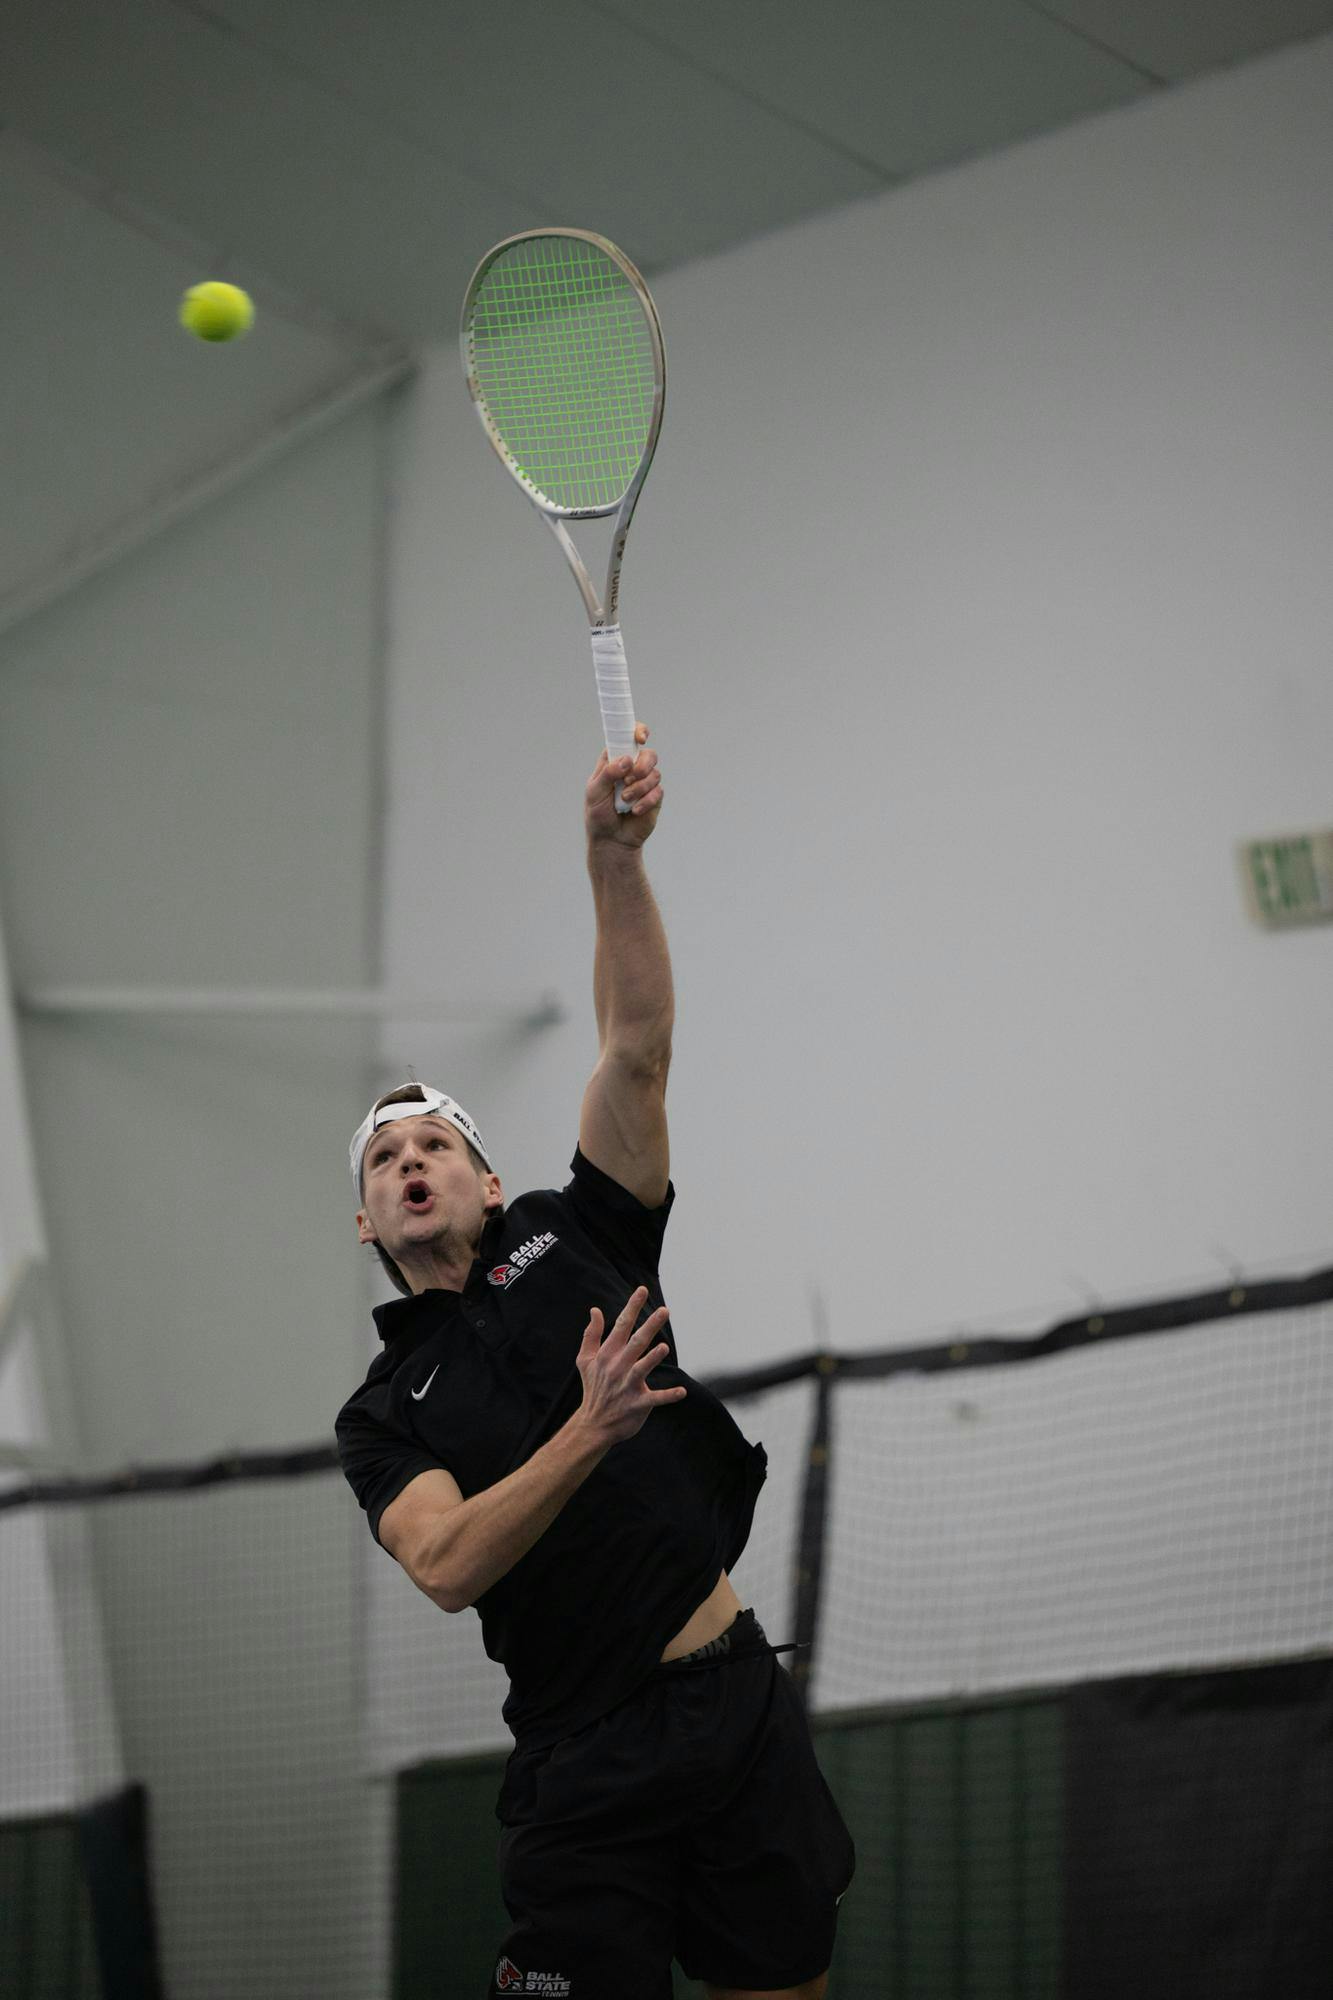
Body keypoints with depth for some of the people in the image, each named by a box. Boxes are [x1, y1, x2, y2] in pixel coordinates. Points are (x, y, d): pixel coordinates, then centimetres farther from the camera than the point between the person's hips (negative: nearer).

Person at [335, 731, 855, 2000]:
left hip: (739, 1705, 1)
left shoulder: (571, 1239, 13)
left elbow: (637, 1049, 4)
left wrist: (615, 858, -8)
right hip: (585, 1765, -1)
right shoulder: (384, 1415, 9)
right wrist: (589, 1431, -22)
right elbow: (446, 1565, -11)